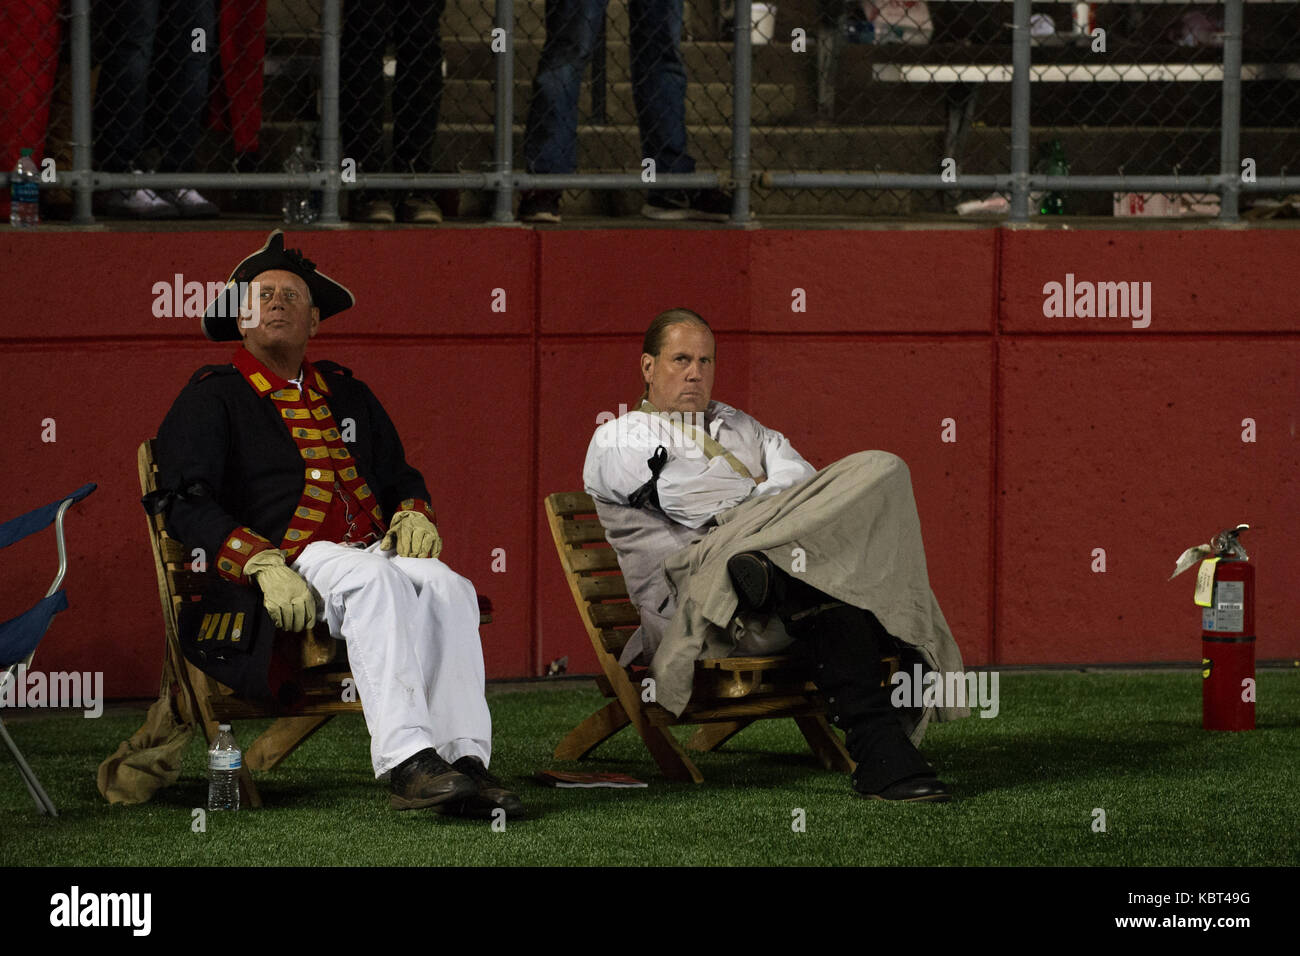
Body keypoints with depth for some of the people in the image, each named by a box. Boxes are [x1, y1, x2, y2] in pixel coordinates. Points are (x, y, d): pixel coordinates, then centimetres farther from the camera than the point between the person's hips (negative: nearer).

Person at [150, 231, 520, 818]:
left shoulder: (347, 394, 27)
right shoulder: (211, 399, 8)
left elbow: (400, 477, 34)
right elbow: (185, 502, -5)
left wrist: (412, 514, 7)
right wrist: (263, 565, -21)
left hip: (373, 548, 5)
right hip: (293, 565, -5)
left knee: (447, 587, -27)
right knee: (374, 580, -37)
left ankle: (465, 759, -38)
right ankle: (406, 764, -48)